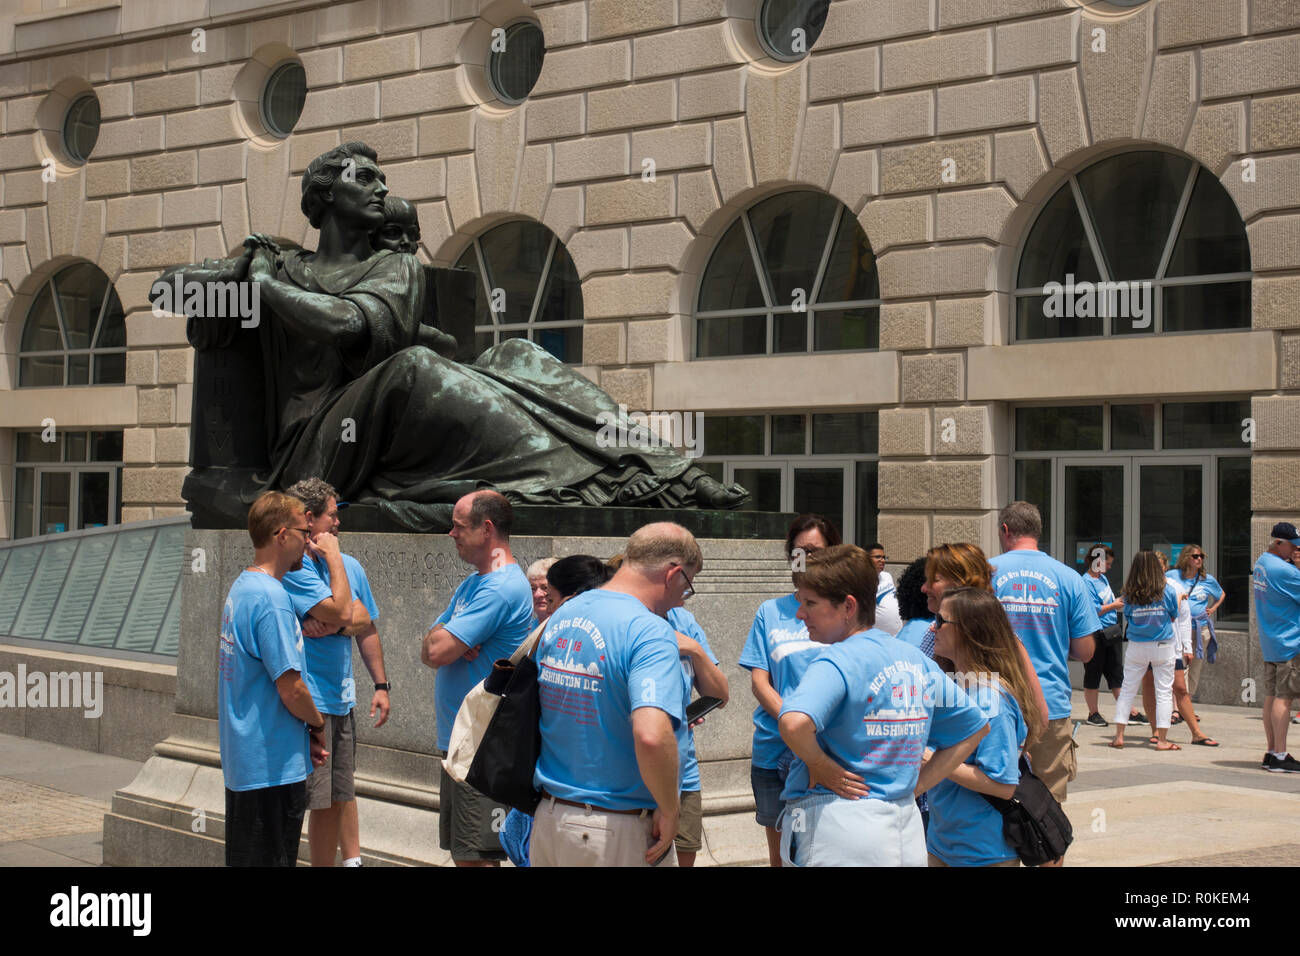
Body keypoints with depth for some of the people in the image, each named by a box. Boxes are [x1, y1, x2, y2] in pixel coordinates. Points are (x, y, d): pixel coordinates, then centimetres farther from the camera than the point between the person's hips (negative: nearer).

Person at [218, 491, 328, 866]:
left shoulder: (241, 587, 12)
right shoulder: (271, 599, -19)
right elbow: (291, 689, -21)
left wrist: (305, 734, 14)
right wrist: (318, 726, -1)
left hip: (241, 761, 10)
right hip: (273, 764, -10)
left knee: (244, 858, 16)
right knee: (269, 860, -3)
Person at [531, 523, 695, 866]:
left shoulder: (559, 618, 7)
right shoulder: (651, 633, -19)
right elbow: (651, 736, -32)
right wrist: (669, 811, -19)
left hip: (548, 816, 7)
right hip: (621, 835, -7)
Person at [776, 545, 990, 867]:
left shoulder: (837, 661, -14)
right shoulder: (917, 660, 10)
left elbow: (794, 724, -33)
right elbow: (976, 727, 21)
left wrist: (820, 766, -14)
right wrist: (916, 784, 13)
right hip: (907, 828, 7)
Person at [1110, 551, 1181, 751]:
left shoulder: (1130, 594, -5)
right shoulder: (1168, 590, -7)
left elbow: (1127, 619, 4)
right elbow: (1173, 617, 4)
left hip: (1136, 646, 1)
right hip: (1163, 646, -1)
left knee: (1127, 690, 10)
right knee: (1164, 692, 5)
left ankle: (1119, 735, 10)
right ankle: (1162, 739, 4)